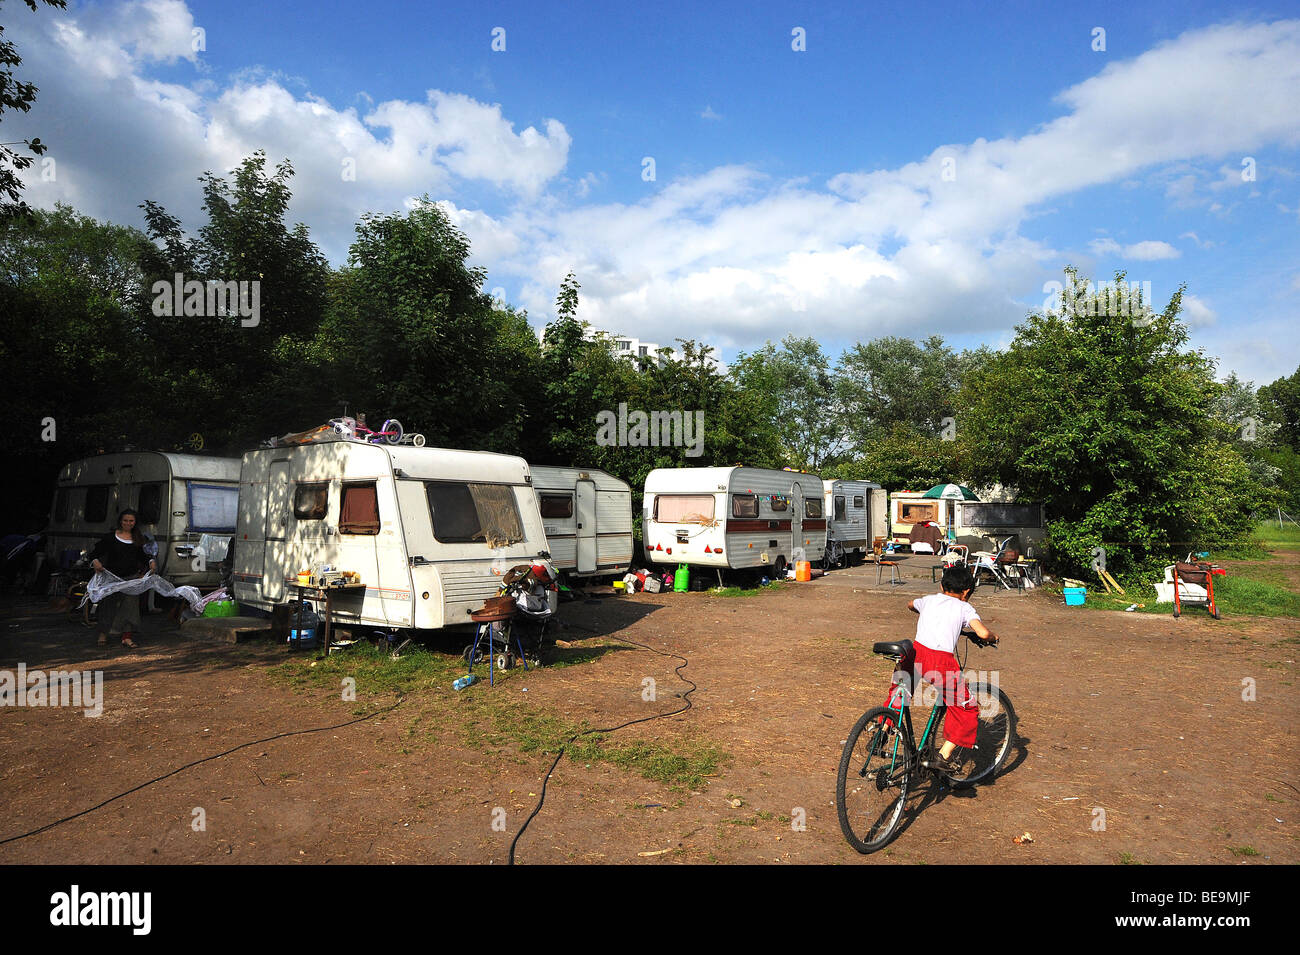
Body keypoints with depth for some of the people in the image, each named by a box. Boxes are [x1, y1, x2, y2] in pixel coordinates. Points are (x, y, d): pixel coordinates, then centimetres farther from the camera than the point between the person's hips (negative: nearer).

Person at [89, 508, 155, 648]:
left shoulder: (138, 538, 9)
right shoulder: (110, 536, -2)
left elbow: (142, 555, 20)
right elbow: (96, 552, -2)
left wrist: (150, 561, 2)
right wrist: (95, 561, -22)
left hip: (132, 577, 2)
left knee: (131, 603, -3)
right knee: (109, 603, 10)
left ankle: (127, 637, 1)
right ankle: (103, 633, 30)